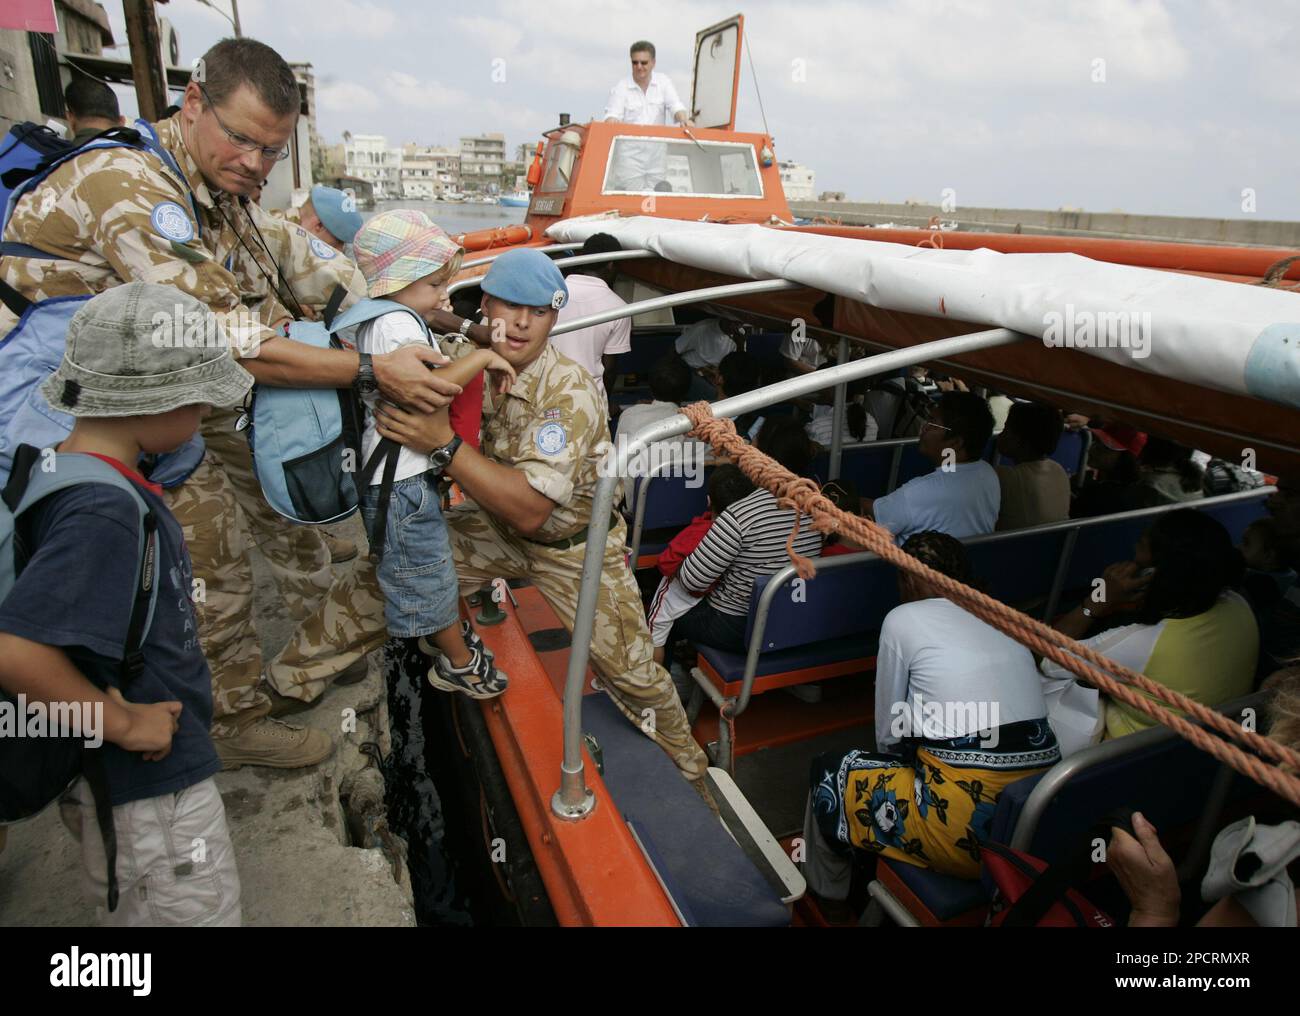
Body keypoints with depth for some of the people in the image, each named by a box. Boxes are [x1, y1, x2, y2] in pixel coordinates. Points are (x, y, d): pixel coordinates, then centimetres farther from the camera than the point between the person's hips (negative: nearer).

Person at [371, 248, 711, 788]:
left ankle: (689, 774, 25)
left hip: (574, 547, -5)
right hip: (498, 528, 5)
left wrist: (444, 443, -41)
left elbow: (530, 510, -36)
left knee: (633, 675, -1)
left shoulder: (568, 391, -29)